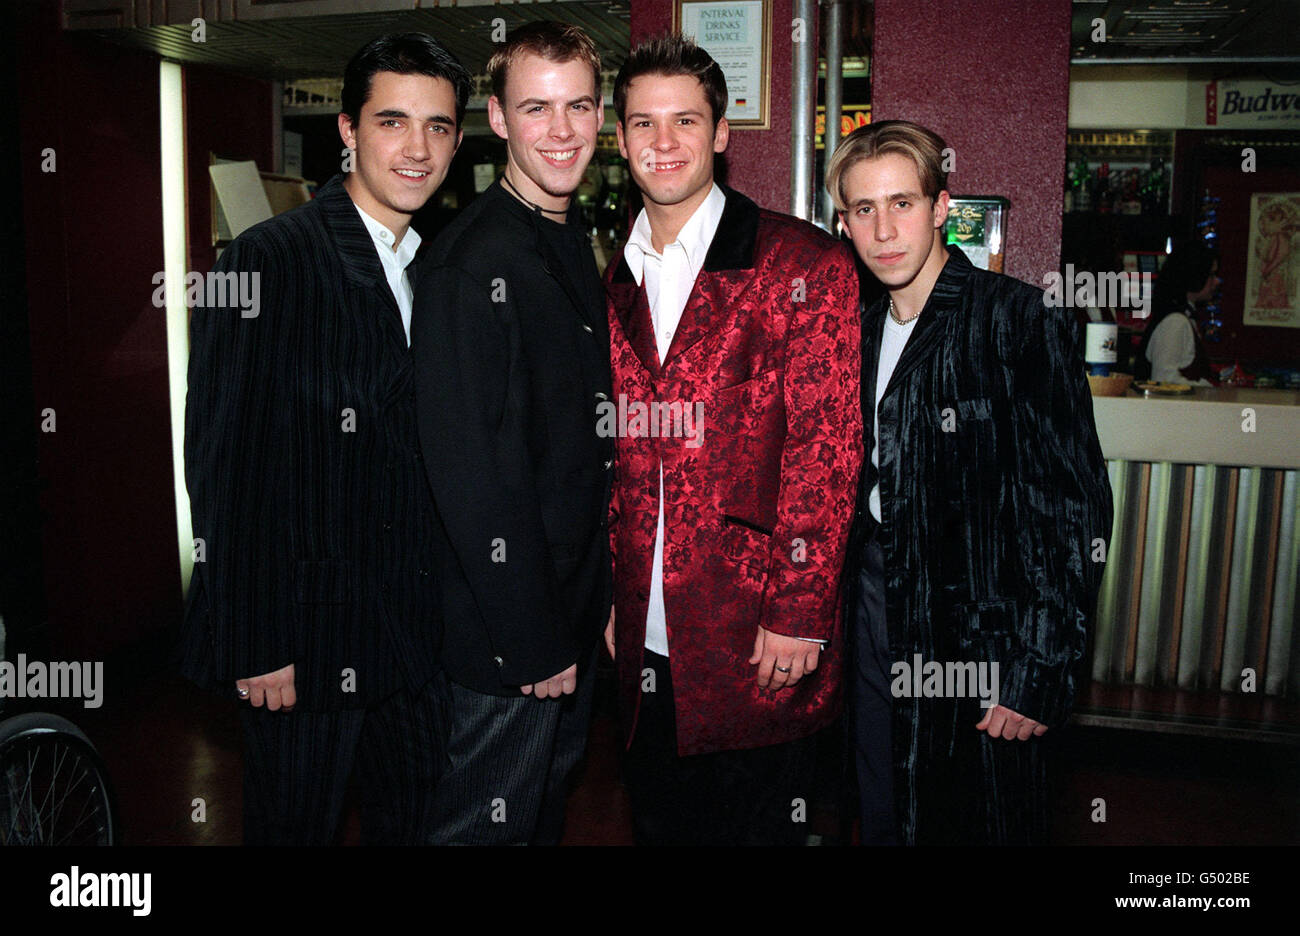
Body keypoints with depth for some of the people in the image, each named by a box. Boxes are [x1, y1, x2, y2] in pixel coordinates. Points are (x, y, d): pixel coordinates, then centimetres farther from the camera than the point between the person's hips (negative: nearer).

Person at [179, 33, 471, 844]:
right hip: (303, 633, -5)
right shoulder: (270, 260, -12)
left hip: (416, 625, 6)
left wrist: (446, 604, 5)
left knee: (415, 815, 17)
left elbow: (434, 453, 8)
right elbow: (222, 462, -14)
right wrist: (254, 642, -15)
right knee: (299, 825, 12)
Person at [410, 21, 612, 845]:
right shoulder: (473, 264, -21)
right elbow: (471, 477, -23)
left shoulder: (578, 244, 7)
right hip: (507, 627, -8)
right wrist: (534, 641, -19)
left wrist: (593, 602, 11)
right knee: (497, 816, 9)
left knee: (554, 793, 24)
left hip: (576, 605, 8)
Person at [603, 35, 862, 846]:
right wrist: (607, 592, 9)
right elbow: (614, 455, 12)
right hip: (647, 636, 5)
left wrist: (798, 613, -14)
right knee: (660, 819, 19)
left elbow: (827, 451, -11)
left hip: (760, 637, -5)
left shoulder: (804, 266, -8)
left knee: (757, 819, 11)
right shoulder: (616, 282, 10)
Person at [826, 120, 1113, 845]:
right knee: (886, 819, 17)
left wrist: (1040, 673, -17)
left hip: (980, 634, -6)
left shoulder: (1021, 322, -14)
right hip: (878, 613, 6)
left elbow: (1076, 510, -16)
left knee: (984, 820, 9)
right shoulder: (867, 331, 7)